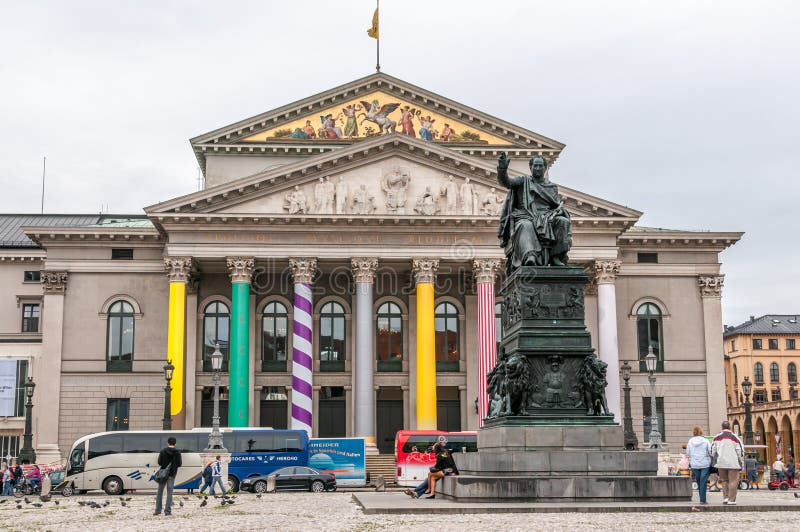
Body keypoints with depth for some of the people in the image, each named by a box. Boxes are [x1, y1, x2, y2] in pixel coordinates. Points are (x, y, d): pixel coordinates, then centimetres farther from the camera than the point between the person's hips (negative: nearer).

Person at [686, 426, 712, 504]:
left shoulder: (690, 441, -2)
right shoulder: (705, 441, -8)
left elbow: (687, 453, 4)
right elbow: (711, 452, -5)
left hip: (694, 465, 2)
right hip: (705, 464, -2)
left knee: (699, 482, 14)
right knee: (703, 482, -1)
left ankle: (702, 498, 19)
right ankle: (702, 500, -5)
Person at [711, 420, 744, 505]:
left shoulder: (717, 438, 5)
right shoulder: (734, 437, -5)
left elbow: (713, 451, 10)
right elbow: (740, 451, -4)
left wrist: (716, 459, 24)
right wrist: (741, 463, 4)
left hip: (721, 463, 3)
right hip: (733, 463, -3)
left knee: (724, 480, 17)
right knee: (733, 481, 2)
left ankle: (725, 497, 9)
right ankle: (731, 499, 0)